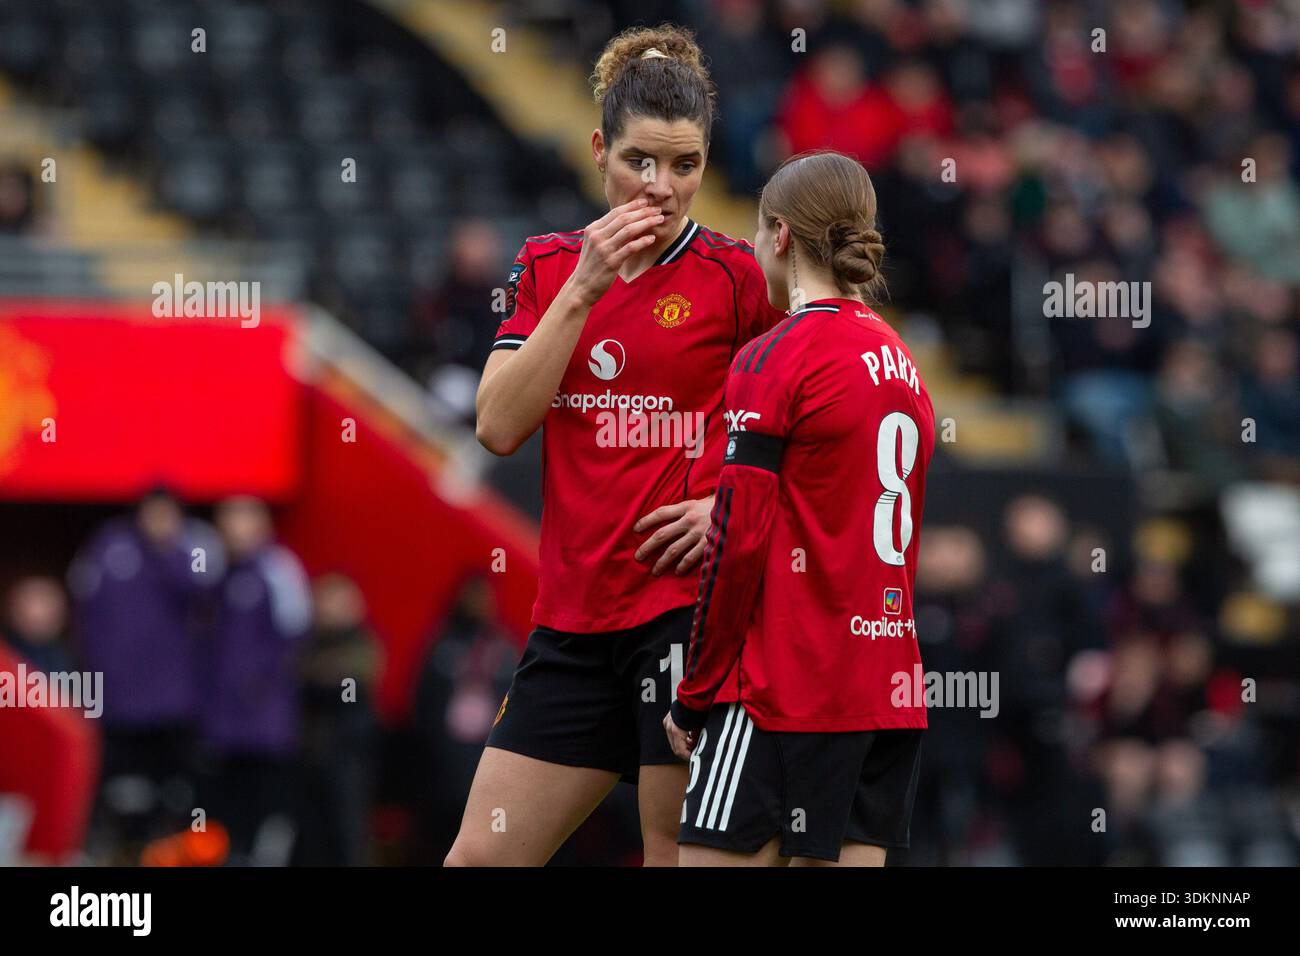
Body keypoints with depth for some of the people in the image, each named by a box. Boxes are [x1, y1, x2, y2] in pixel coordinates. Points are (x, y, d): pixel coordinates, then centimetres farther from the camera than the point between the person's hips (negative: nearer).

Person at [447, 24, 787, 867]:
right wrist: (582, 290, -10)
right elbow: (500, 426, -4)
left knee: (681, 856, -3)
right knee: (479, 858, 4)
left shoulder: (736, 277, -4)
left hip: (690, 601, -5)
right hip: (573, 614, 5)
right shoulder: (548, 267, 9)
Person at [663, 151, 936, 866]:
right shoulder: (900, 361, 14)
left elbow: (739, 544, -12)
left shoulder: (775, 360, -9)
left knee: (713, 858, -5)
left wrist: (694, 697, -5)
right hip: (892, 693, 8)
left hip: (785, 692, -7)